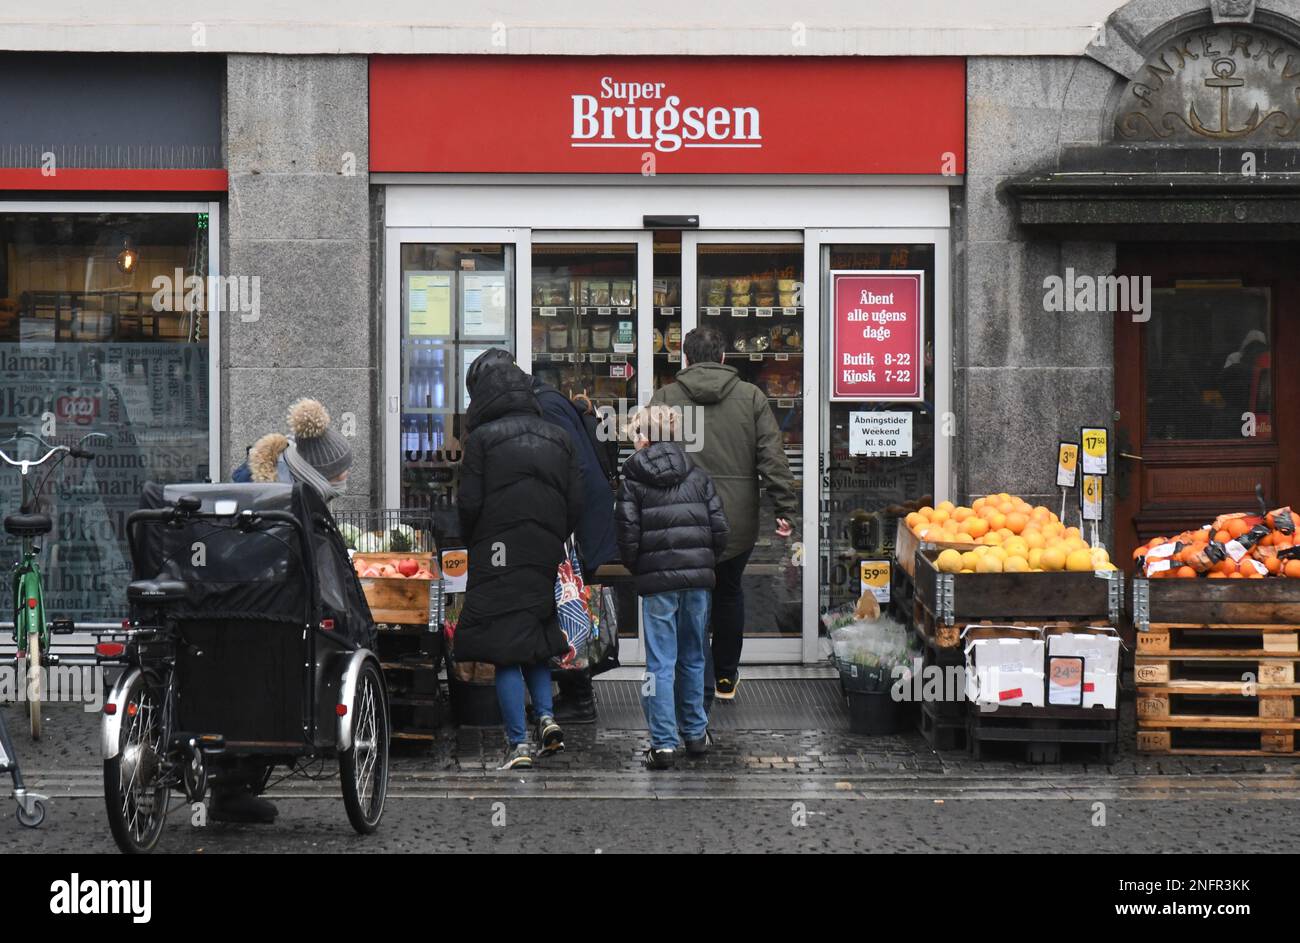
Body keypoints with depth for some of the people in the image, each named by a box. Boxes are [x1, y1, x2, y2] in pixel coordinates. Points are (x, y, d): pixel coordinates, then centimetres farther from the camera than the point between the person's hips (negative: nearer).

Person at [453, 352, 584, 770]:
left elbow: (469, 503, -10)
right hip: (543, 558, 5)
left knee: (505, 648, -2)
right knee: (536, 640, 22)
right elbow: (575, 504, 7)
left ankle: (519, 742, -5)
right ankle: (546, 716, 6)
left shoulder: (482, 439, -7)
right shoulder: (558, 439, 9)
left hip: (498, 556, -5)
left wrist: (471, 542, 7)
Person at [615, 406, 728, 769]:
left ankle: (663, 743, -4)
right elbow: (720, 527, 3)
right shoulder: (697, 474, 7)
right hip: (697, 579, 3)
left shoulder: (633, 479, -2)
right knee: (693, 658, 15)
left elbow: (628, 535, -6)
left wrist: (636, 568, 11)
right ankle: (695, 734, 22)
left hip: (657, 580, -3)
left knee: (660, 663, -1)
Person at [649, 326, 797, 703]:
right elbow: (772, 458, -3)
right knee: (729, 593, 21)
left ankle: (699, 689, -1)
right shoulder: (751, 397, 2)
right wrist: (785, 508, -2)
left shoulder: (665, 399, -1)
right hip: (738, 523, 2)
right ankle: (726, 678, 33)